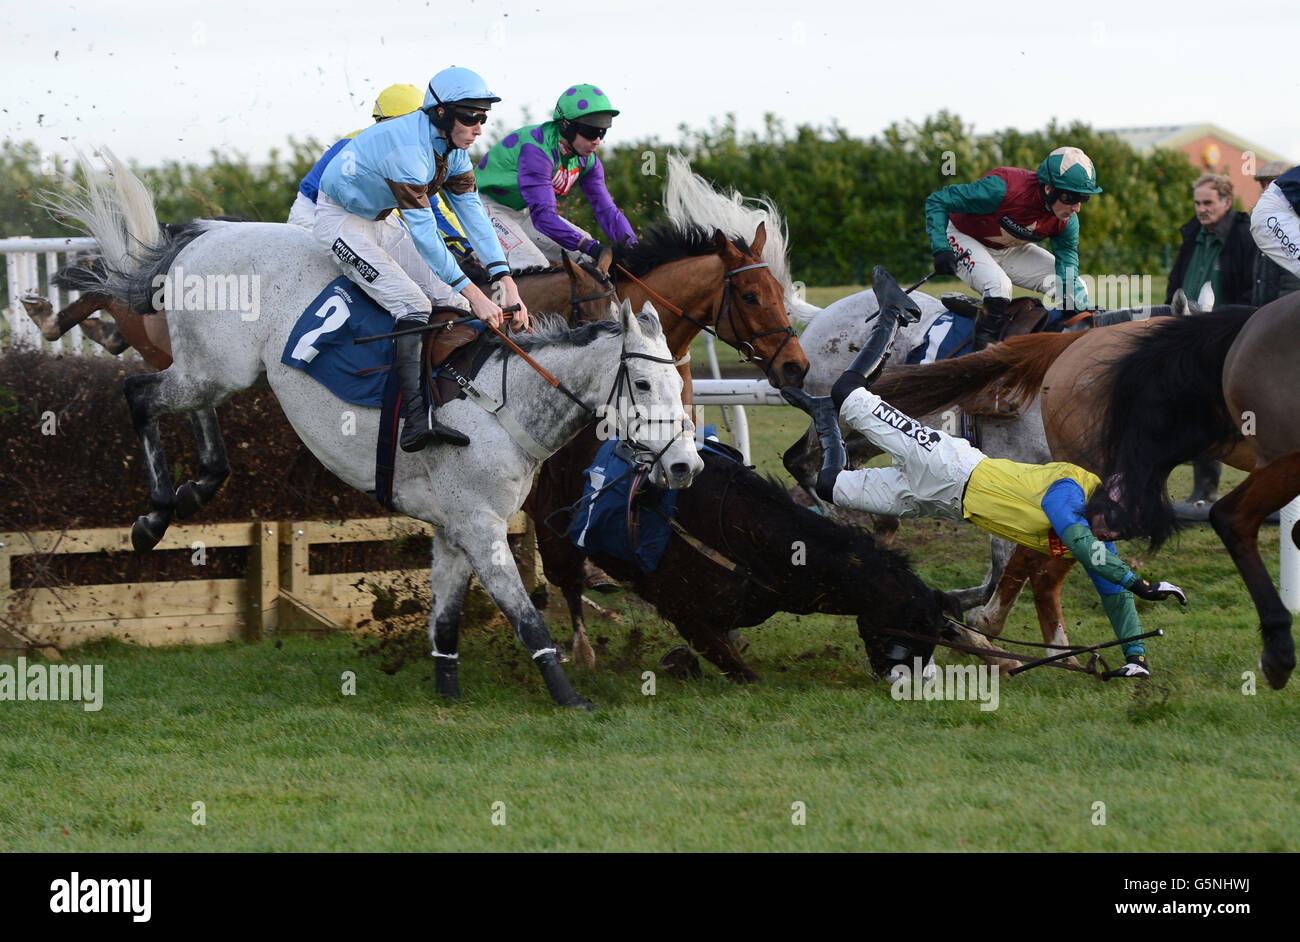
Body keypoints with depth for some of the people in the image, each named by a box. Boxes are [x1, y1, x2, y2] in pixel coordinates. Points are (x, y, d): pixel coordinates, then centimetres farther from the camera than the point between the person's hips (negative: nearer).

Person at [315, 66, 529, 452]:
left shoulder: (451, 148, -4)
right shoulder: (407, 148, -33)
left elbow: (474, 216, -6)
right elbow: (424, 233, -34)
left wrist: (508, 286, -16)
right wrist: (475, 295, -35)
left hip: (378, 224, 9)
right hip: (341, 220, -9)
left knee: (453, 303, -3)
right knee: (413, 304, -25)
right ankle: (417, 420, -34)